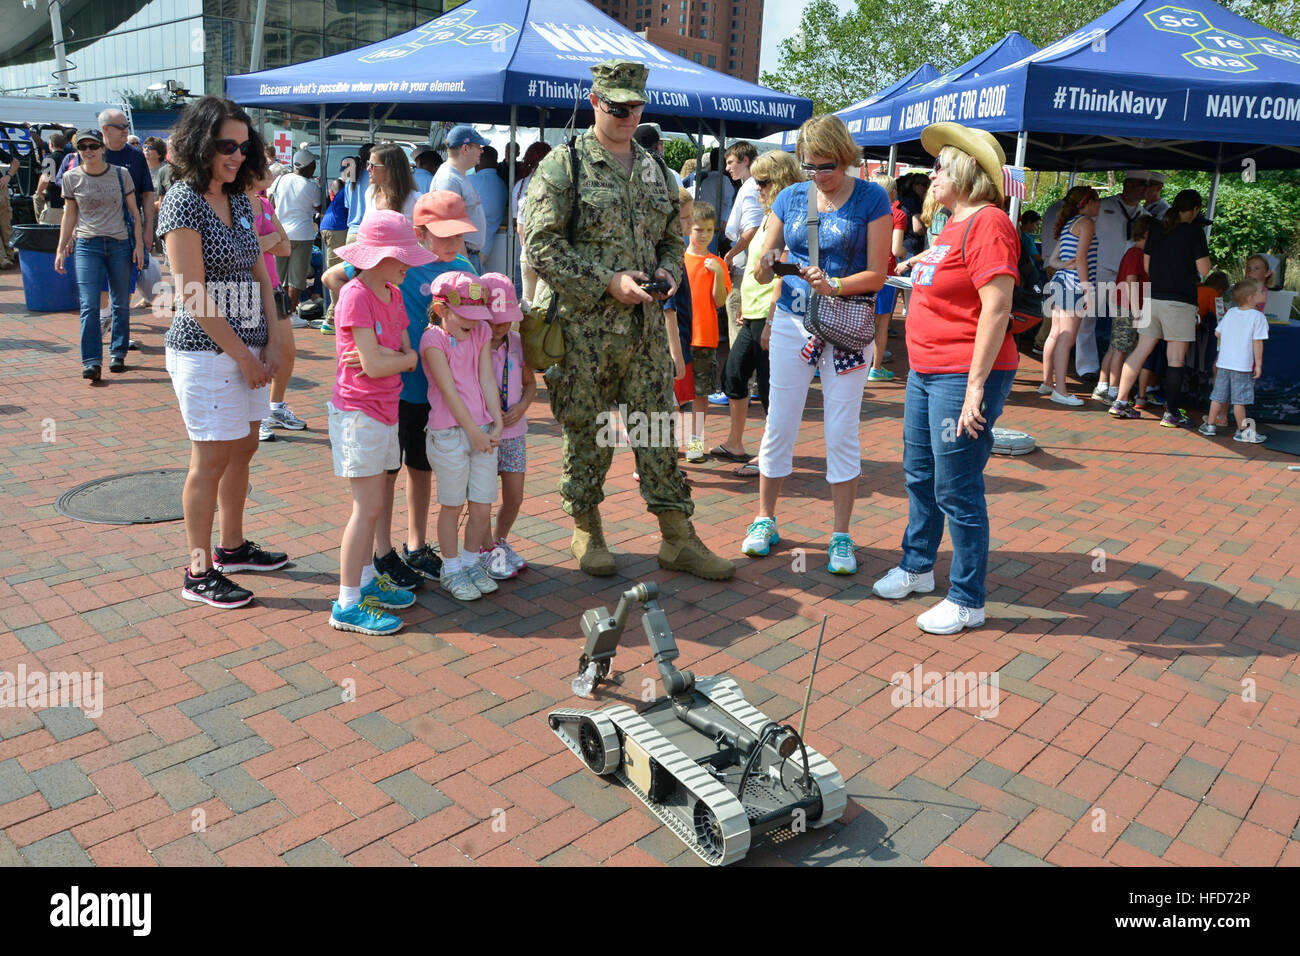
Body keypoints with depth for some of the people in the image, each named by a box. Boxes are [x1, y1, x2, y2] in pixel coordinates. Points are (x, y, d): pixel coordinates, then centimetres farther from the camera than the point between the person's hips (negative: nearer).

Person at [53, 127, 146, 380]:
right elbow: (69, 215, 12)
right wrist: (61, 249, 9)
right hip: (86, 245, 0)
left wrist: (139, 244, -1)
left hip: (120, 244, 0)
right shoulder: (71, 178, 5)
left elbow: (133, 211, 6)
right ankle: (92, 362, -9)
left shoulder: (120, 174, 2)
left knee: (120, 304, 4)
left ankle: (118, 354, 18)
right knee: (89, 305, -9)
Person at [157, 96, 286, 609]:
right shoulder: (183, 201, -12)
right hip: (205, 351, -8)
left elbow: (259, 274, 13)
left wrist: (271, 340, 2)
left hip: (247, 349, 8)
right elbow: (193, 296, -16)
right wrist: (242, 354, -15)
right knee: (211, 460, -2)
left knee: (243, 449, 15)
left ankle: (232, 546, 32)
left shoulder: (239, 201, 12)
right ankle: (199, 572, 9)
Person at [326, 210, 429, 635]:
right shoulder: (355, 295, -17)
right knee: (368, 507, -5)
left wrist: (386, 356, -16)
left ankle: (366, 579, 30)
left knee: (375, 502, 16)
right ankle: (347, 604, 3)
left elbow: (408, 355, 4)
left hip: (384, 410, 8)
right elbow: (374, 366, -23)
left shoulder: (393, 294, 10)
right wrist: (405, 357, -5)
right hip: (358, 413, -8)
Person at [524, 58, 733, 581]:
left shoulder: (654, 170, 15)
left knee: (659, 427, 6)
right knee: (586, 430, 4)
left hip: (646, 325, 5)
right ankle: (586, 529, 22)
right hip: (583, 326, -4)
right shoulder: (563, 165, -2)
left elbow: (673, 237, 23)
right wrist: (608, 282, -18)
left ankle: (678, 537, 14)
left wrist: (669, 272, -1)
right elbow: (542, 244, -11)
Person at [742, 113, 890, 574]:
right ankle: (765, 519, 23)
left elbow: (876, 275, -7)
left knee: (842, 434, 2)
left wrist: (833, 285, -24)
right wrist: (766, 266, -16)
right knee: (779, 426, 7)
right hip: (791, 322, 3)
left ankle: (841, 535, 14)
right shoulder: (791, 197, 5)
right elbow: (763, 270, 7)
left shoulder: (871, 199, -3)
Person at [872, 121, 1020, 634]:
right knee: (919, 473, 20)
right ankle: (917, 569, 37)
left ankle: (967, 601, 12)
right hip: (926, 371, 10)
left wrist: (975, 386, -25)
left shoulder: (987, 223, -16)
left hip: (963, 375, -10)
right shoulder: (955, 224, 16)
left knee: (957, 491, -2)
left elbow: (996, 310, -22)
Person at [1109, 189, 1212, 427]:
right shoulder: (1194, 232, -7)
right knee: (1176, 359, 0)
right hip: (1179, 300, -6)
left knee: (1141, 351, 11)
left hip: (1153, 298, 6)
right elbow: (1204, 270, -6)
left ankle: (1120, 402, 11)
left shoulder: (1157, 230, 10)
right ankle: (1171, 413, 2)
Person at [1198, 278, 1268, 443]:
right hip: (1243, 366, -5)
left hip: (1224, 363, 5)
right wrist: (1258, 364, -6)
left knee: (1219, 396, 13)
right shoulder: (1258, 317, -10)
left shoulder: (1230, 312, 7)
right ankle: (1242, 430, 7)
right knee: (1239, 400, -1)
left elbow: (1217, 333, 13)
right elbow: (1257, 342, -11)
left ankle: (1210, 425, 18)